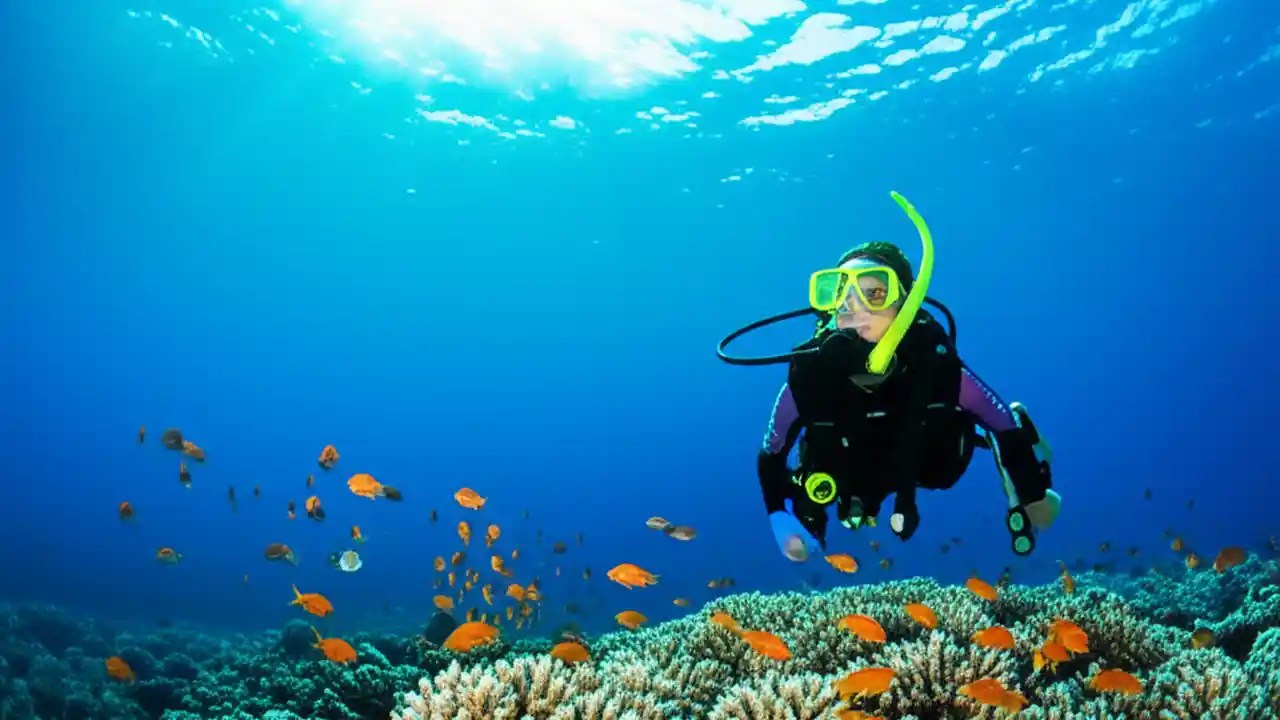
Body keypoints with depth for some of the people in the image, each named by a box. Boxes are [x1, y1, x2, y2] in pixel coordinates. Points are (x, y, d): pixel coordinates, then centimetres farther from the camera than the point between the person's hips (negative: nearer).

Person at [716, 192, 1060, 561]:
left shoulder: (941, 368, -39)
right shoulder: (806, 379, -38)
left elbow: (1010, 429, -22)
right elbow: (771, 455, -19)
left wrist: (1033, 494, -13)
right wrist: (783, 521, -22)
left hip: (926, 464, 0)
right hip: (847, 481, 1)